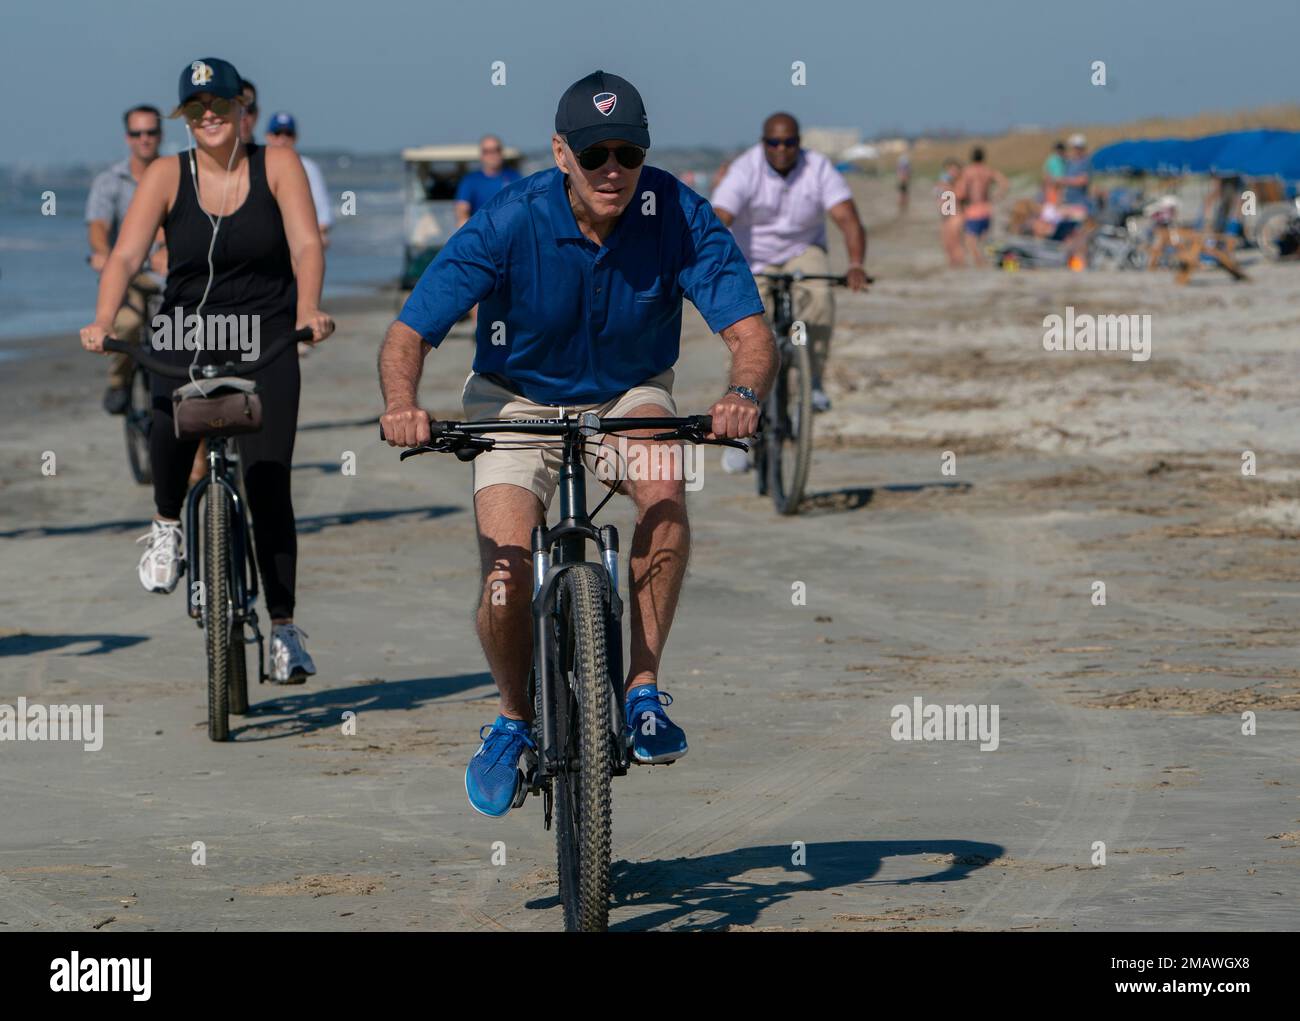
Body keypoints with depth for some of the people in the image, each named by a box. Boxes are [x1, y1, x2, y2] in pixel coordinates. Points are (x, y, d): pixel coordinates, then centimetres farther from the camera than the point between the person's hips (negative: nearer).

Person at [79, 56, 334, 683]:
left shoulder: (276, 166, -2)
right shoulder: (167, 176, -1)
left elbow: (306, 245, -13)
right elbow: (125, 255, -10)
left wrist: (307, 312, -32)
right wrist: (103, 322, -29)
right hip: (187, 335, 0)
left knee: (268, 484, -7)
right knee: (170, 421, -31)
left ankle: (283, 631, 3)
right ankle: (168, 525, 3)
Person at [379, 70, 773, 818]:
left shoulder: (678, 215, -21)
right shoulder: (511, 223, -23)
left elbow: (750, 329, -25)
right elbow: (408, 335, -23)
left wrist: (746, 394, -48)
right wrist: (402, 405, -45)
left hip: (629, 396, 1)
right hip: (521, 400, -1)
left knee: (665, 490, -33)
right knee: (507, 580, -19)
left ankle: (643, 692, -19)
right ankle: (515, 720, 12)